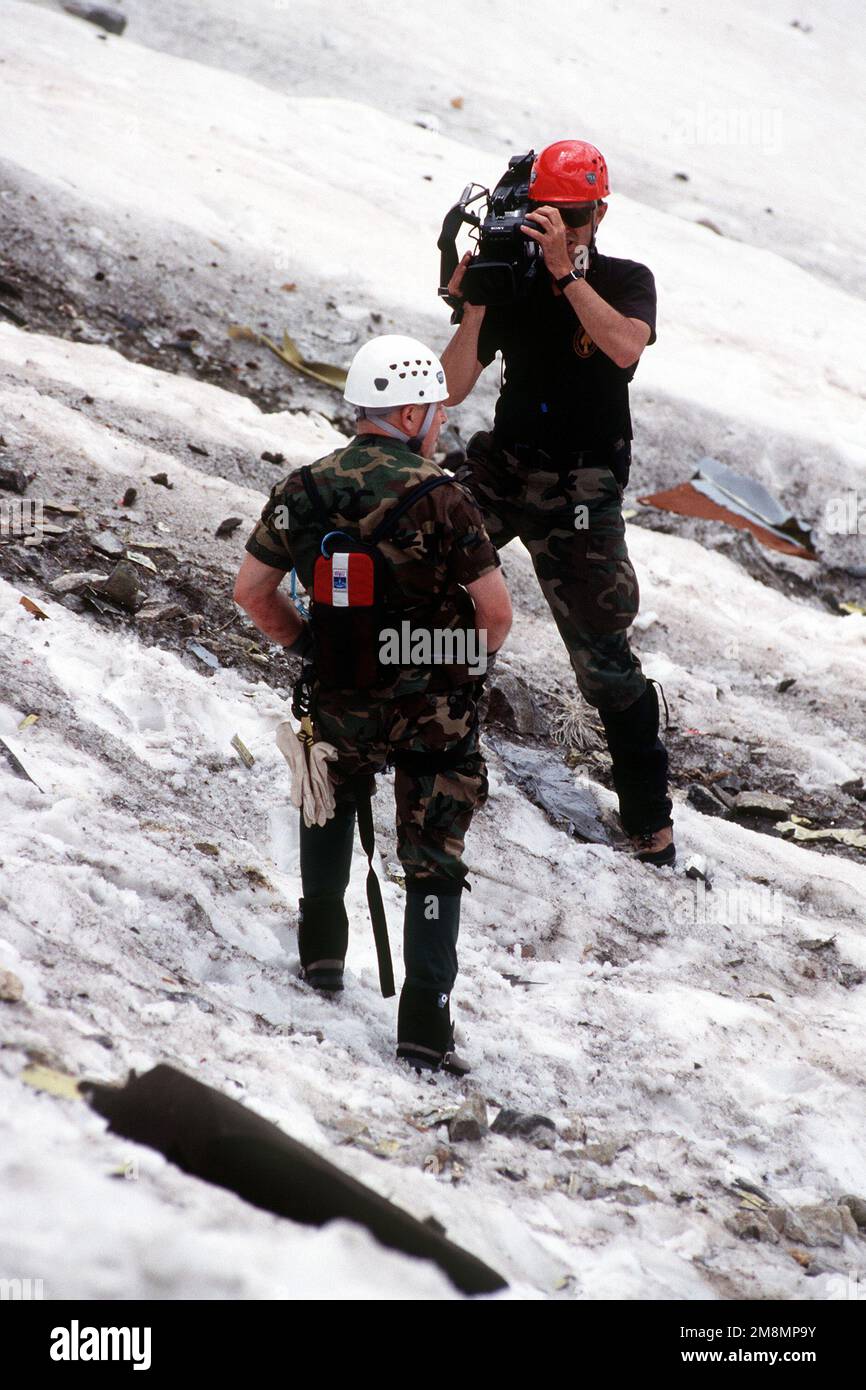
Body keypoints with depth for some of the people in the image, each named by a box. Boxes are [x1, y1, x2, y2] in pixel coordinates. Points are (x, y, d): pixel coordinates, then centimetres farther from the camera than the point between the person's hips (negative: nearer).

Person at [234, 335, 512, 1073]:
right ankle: (427, 1023, 0)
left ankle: (322, 946, 38)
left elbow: (251, 589, 2)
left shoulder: (305, 489, -5)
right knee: (433, 864, 5)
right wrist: (471, 660, 6)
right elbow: (496, 609, -16)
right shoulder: (440, 497, -17)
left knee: (331, 802, 34)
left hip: (340, 704, 3)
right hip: (436, 711, -3)